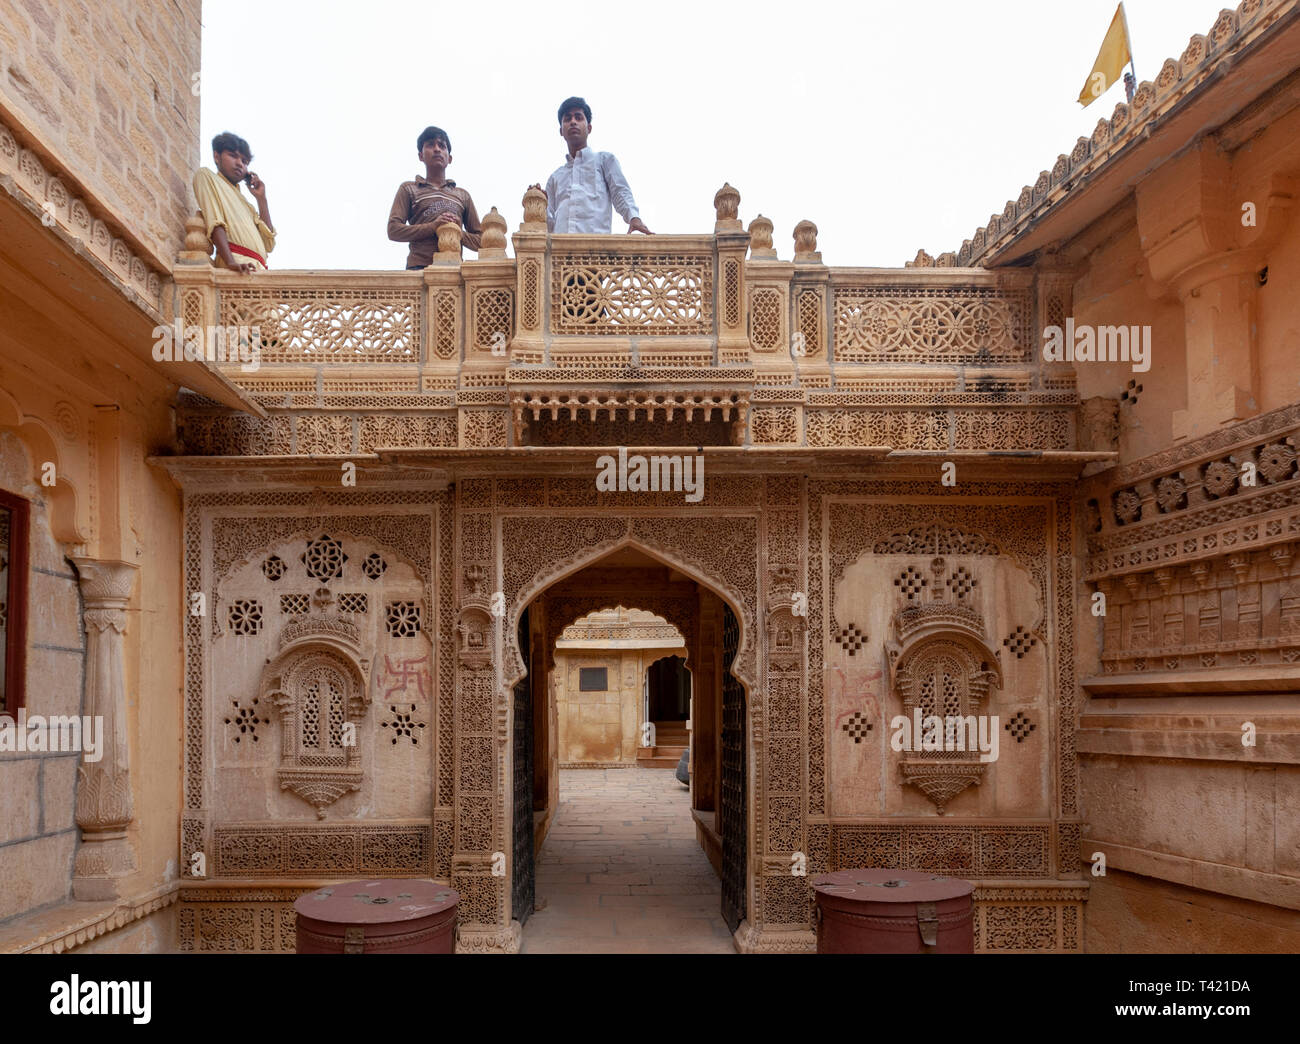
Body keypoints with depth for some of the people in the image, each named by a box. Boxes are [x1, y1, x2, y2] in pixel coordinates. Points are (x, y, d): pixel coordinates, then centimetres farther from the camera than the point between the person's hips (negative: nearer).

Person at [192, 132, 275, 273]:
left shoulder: (245, 204, 34)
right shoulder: (206, 175, 15)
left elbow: (269, 245, 21)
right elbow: (214, 223, -3)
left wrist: (261, 198, 21)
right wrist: (231, 262, -19)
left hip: (258, 268, 7)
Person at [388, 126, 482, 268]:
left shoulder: (462, 195, 26)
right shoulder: (409, 189, 19)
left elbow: (480, 240, 23)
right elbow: (393, 230, 5)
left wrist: (459, 234, 0)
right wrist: (432, 227, -8)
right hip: (419, 266, -2)